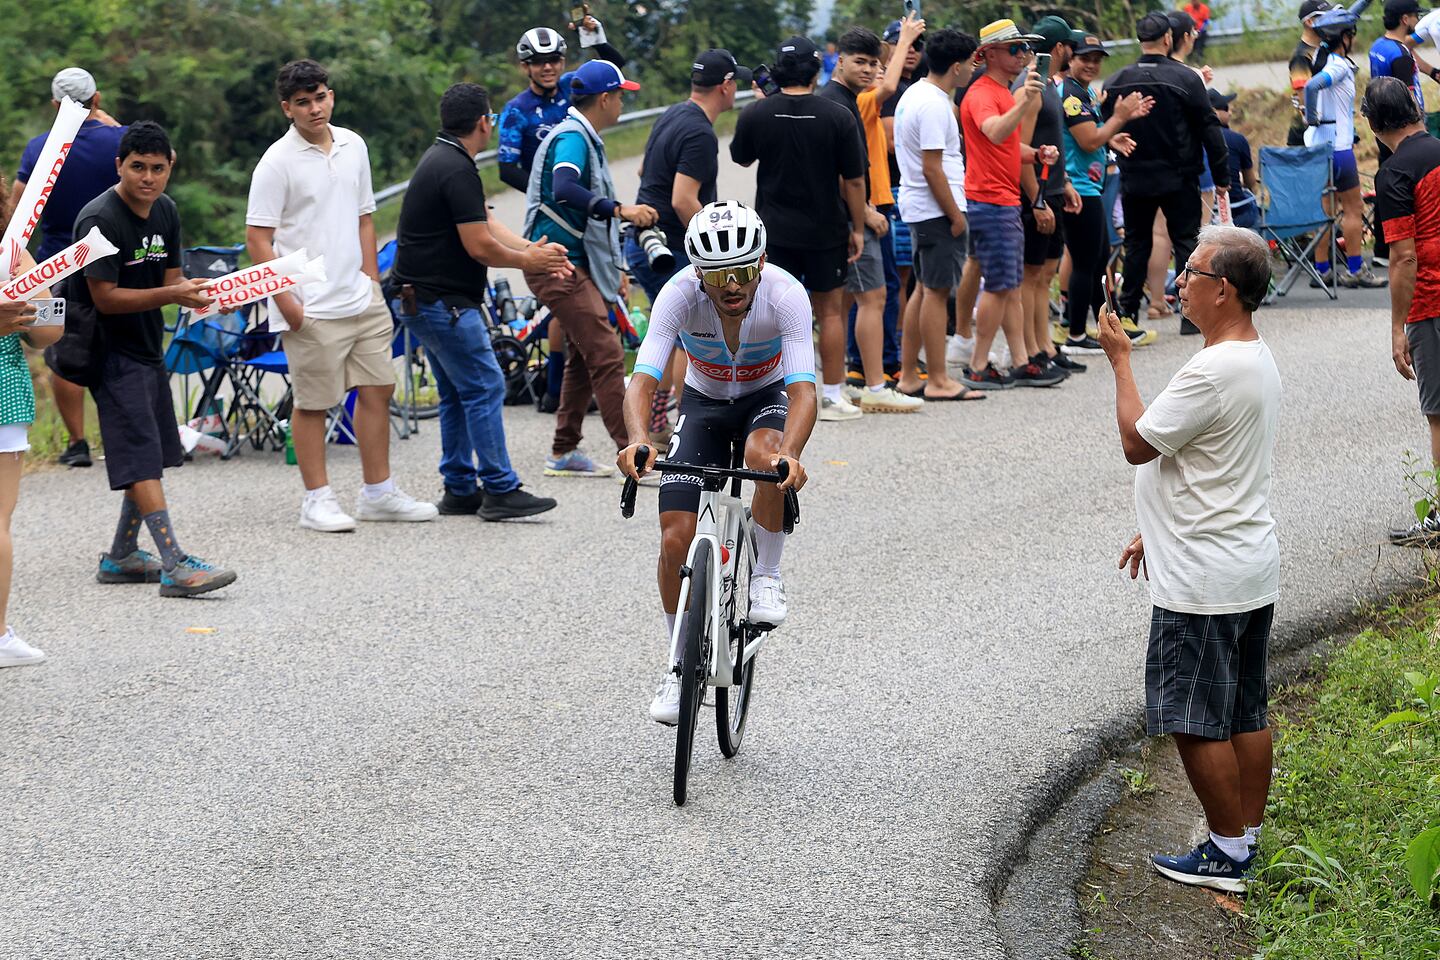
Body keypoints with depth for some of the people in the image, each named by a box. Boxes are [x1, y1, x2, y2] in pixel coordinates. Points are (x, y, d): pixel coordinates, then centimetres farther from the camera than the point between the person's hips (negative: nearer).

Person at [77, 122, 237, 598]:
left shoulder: (165, 211, 7)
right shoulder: (100, 219, -19)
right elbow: (105, 298, -21)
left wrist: (202, 292, -9)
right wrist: (171, 295, -28)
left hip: (149, 349, 9)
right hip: (112, 353, -9)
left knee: (154, 456, 12)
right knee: (141, 459, -14)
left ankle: (121, 557, 24)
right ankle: (175, 566, -20)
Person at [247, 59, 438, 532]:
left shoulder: (353, 146, 9)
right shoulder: (278, 162, -11)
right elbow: (258, 238, -11)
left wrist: (372, 281, 13)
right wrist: (286, 302, -15)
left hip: (361, 299, 6)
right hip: (313, 308, -6)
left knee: (377, 390, 9)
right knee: (313, 403, 1)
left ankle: (378, 493, 20)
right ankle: (317, 499, 11)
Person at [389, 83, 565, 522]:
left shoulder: (441, 159, 14)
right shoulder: (457, 170, -19)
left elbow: (487, 224, 14)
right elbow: (480, 246, -20)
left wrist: (536, 251, 5)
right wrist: (528, 261, -4)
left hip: (420, 299, 11)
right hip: (442, 301, -11)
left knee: (458, 393, 15)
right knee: (485, 388, -8)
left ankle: (460, 489, 18)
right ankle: (500, 490, -6)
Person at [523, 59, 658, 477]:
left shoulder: (586, 139, 18)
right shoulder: (571, 138, -15)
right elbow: (564, 190, -35)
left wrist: (614, 267, 27)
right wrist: (620, 209, -37)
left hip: (575, 263, 11)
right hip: (558, 265, -11)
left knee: (584, 357, 15)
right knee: (607, 354, -14)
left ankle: (564, 454, 21)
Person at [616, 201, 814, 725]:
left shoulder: (785, 294, -32)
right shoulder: (680, 294, -29)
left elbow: (803, 389, -40)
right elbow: (642, 380, -38)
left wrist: (790, 454, -60)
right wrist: (638, 441, -59)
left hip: (766, 397, -1)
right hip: (704, 402, 1)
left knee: (766, 454, -38)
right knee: (676, 537, -12)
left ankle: (766, 575, -14)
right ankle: (679, 666, 8)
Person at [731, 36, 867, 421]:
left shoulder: (755, 115, -7)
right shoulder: (837, 116, -10)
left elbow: (741, 159, 12)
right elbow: (853, 180, -7)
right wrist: (857, 228, 2)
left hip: (774, 229, 1)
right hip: (826, 230, -1)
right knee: (829, 310, 9)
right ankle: (833, 397, 12)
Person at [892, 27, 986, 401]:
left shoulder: (914, 94, 13)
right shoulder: (934, 105, -19)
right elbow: (932, 168, -21)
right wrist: (955, 215, -16)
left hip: (917, 207, 10)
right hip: (937, 208, -10)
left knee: (924, 289, 14)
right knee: (937, 290, -5)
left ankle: (908, 376, 16)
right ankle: (938, 381, -1)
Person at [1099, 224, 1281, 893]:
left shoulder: (1214, 372, -23)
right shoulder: (1256, 360, 10)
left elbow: (1137, 443, -17)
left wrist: (1119, 360, -6)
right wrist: (1157, 534, 23)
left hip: (1202, 583, -10)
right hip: (1252, 568, 10)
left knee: (1196, 721, -1)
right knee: (1246, 714, 15)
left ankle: (1226, 853, 6)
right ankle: (1249, 840, 22)